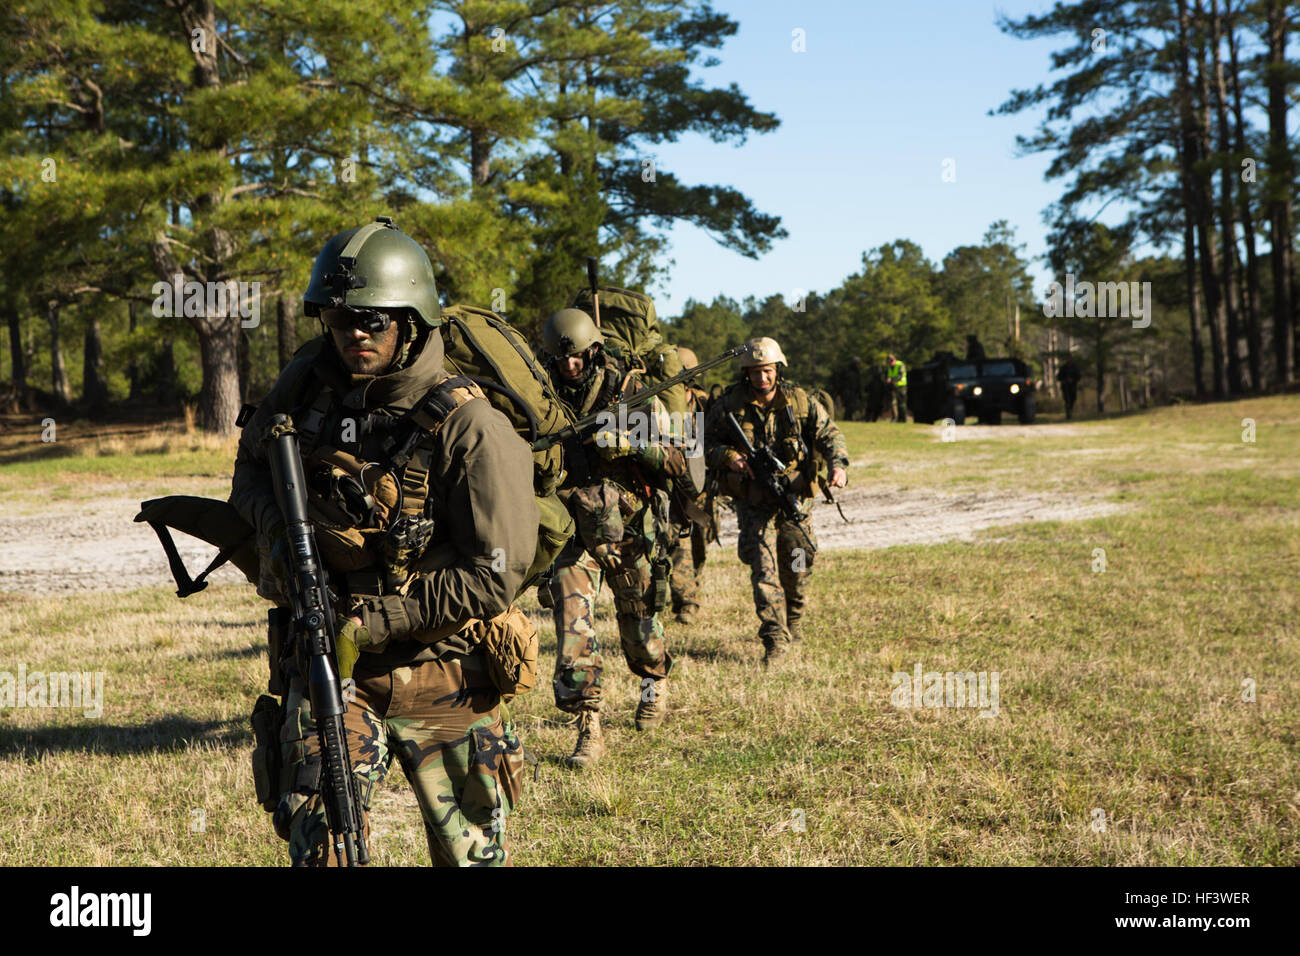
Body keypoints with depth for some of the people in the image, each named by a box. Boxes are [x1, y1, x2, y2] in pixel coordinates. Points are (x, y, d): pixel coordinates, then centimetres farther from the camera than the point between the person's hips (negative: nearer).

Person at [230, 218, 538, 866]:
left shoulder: (466, 428, -18)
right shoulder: (307, 384, -3)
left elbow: (494, 576, -19)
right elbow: (251, 463, 16)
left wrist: (369, 622, -20)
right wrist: (274, 528, -6)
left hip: (439, 677, -2)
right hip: (329, 664, 2)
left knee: (470, 853, 12)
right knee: (319, 842, -12)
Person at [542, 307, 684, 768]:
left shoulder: (632, 394, -7)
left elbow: (677, 459, -10)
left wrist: (625, 443, -25)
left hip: (630, 530, -1)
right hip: (574, 535, 1)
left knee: (639, 619, 17)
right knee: (572, 628, -13)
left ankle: (655, 682, 47)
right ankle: (588, 726, -7)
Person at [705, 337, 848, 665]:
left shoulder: (800, 401, -3)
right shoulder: (730, 405, -6)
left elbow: (829, 434, -2)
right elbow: (704, 442, 2)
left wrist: (839, 465, -21)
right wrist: (728, 457, -18)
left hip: (795, 500, 2)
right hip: (754, 503, -2)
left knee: (797, 569, 12)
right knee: (764, 568, -14)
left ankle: (794, 622, 40)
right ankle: (775, 639, -13)